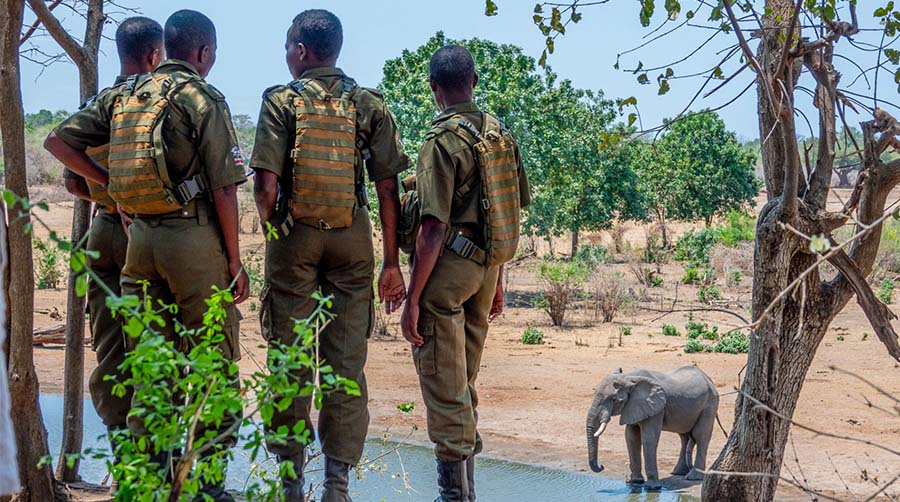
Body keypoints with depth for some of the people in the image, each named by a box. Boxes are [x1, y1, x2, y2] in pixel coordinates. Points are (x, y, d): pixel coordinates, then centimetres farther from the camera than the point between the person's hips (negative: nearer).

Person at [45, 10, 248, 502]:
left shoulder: (126, 94, 11)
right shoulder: (203, 98, -7)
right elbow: (224, 189, -10)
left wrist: (113, 182, 17)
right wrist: (234, 260, -4)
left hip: (140, 234, 6)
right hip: (193, 236, -6)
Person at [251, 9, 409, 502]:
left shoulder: (281, 101, -2)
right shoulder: (369, 105, 4)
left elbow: (267, 186, -9)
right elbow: (388, 189, 0)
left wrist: (272, 234, 8)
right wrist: (392, 263, 4)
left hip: (295, 235, -2)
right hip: (353, 237, 2)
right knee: (346, 364, 6)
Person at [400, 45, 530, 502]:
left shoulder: (442, 141, -14)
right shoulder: (500, 134, 8)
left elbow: (434, 228, -18)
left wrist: (412, 298, -15)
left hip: (448, 272, -7)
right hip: (486, 267, 8)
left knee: (444, 388, -1)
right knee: (463, 383, 17)